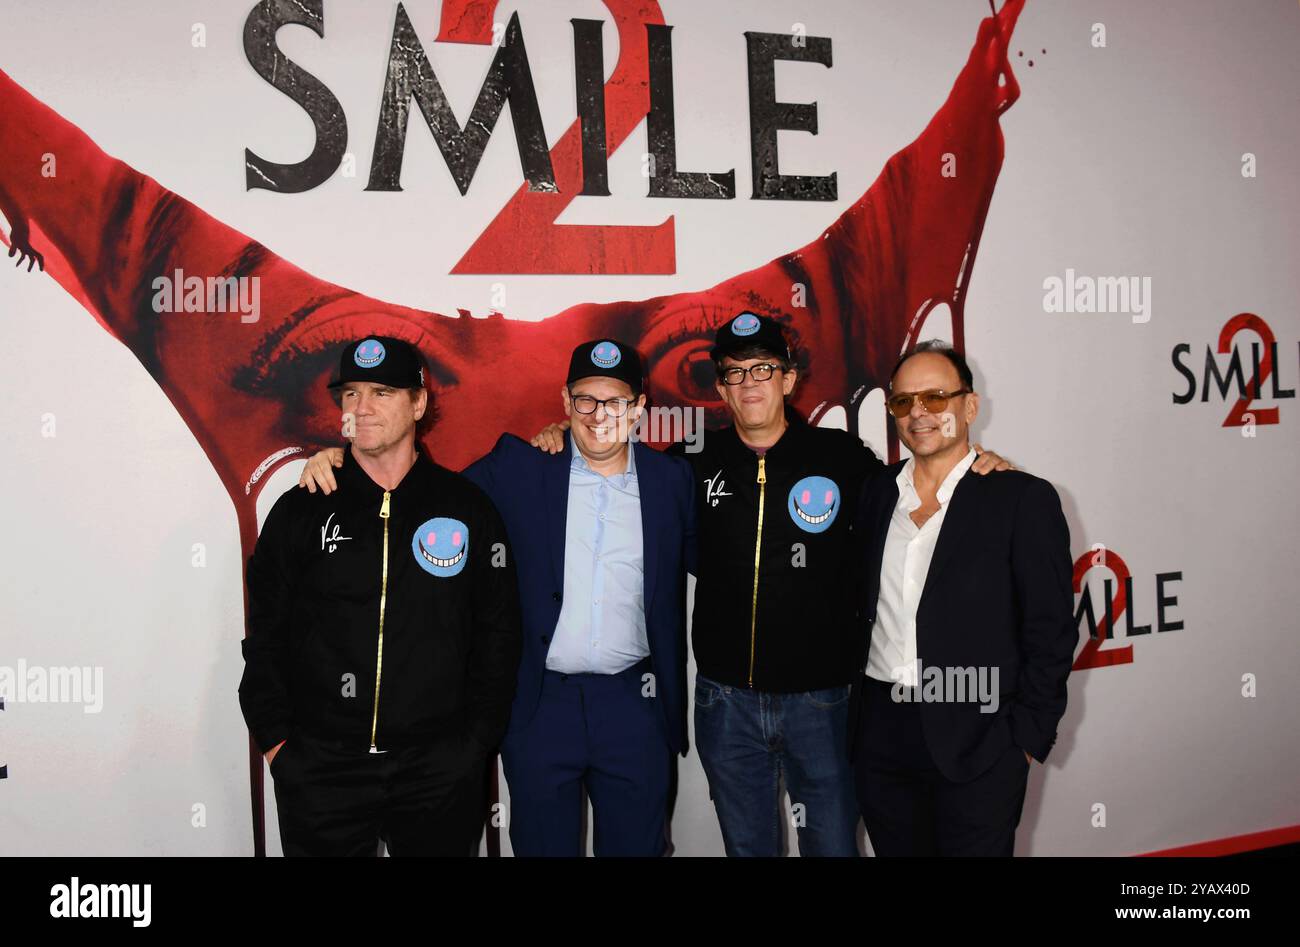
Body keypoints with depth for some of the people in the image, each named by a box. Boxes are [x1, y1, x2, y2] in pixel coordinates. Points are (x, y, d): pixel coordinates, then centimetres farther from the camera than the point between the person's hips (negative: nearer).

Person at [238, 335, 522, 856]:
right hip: (319, 771, 1)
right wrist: (275, 743, -1)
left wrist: (477, 740, -1)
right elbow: (265, 636, 6)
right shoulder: (299, 511, 3)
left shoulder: (468, 508, 1)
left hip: (441, 769, 0)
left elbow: (498, 633, 3)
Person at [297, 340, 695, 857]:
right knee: (543, 845, 13)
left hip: (633, 704, 1)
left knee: (636, 844, 14)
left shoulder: (673, 478, 1)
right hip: (540, 703, -1)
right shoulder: (516, 466, -2)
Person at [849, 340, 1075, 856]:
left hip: (977, 741, -4)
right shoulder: (877, 491, 8)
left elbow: (1051, 632, -6)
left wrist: (1027, 737, -9)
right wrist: (855, 706, 7)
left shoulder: (1022, 499, -6)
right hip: (880, 736, 4)